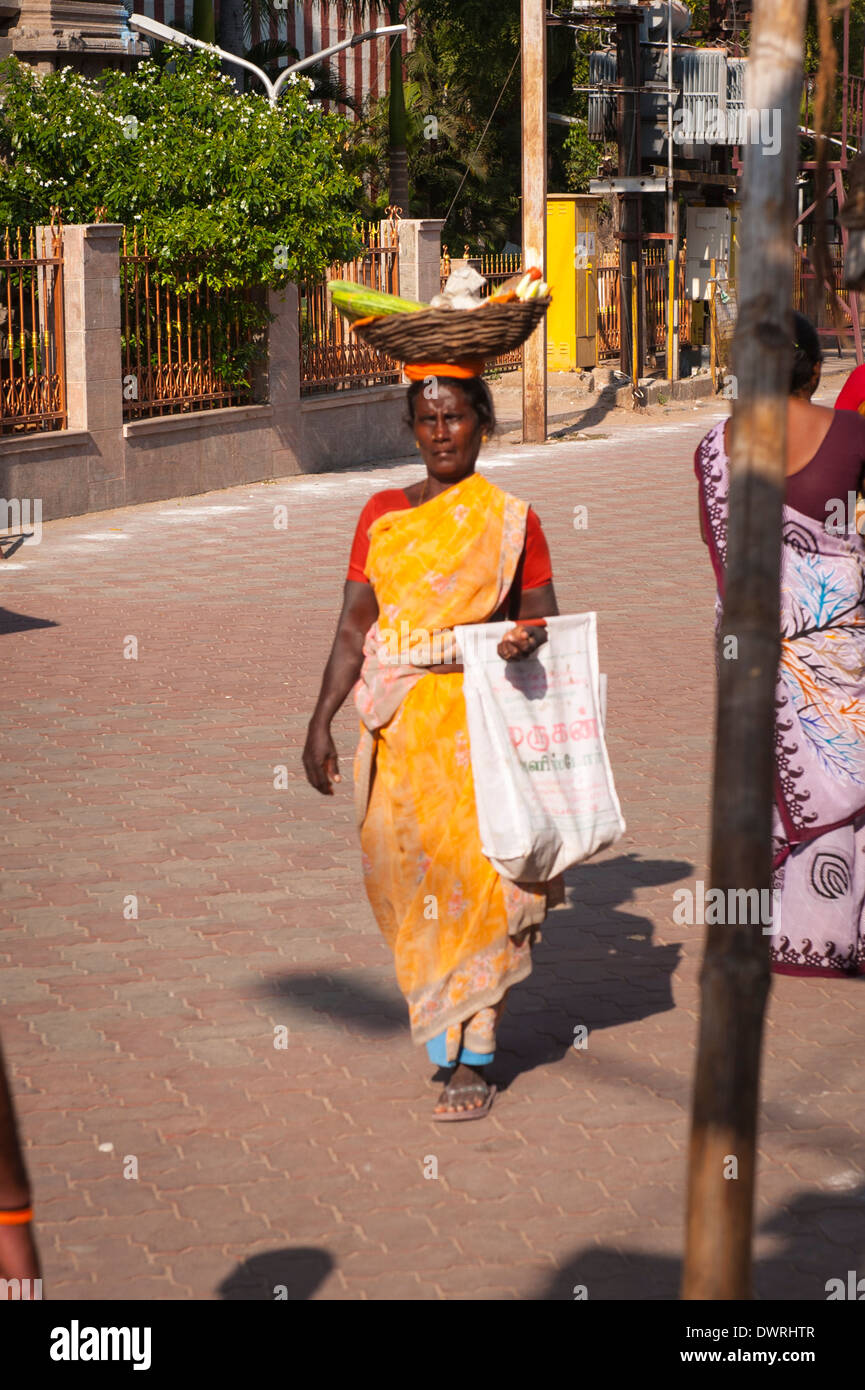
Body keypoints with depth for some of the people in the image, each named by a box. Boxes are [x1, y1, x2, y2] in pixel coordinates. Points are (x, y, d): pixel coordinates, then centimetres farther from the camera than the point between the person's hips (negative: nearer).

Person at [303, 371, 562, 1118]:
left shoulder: (512, 520, 3)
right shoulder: (382, 514, 9)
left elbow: (544, 619, 5)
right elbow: (354, 627, 6)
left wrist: (526, 642, -19)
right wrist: (321, 721, -2)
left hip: (478, 720, -3)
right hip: (396, 726, 3)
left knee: (475, 878, -6)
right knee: (407, 881, 4)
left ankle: (474, 1061, -1)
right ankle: (445, 1028, 24)